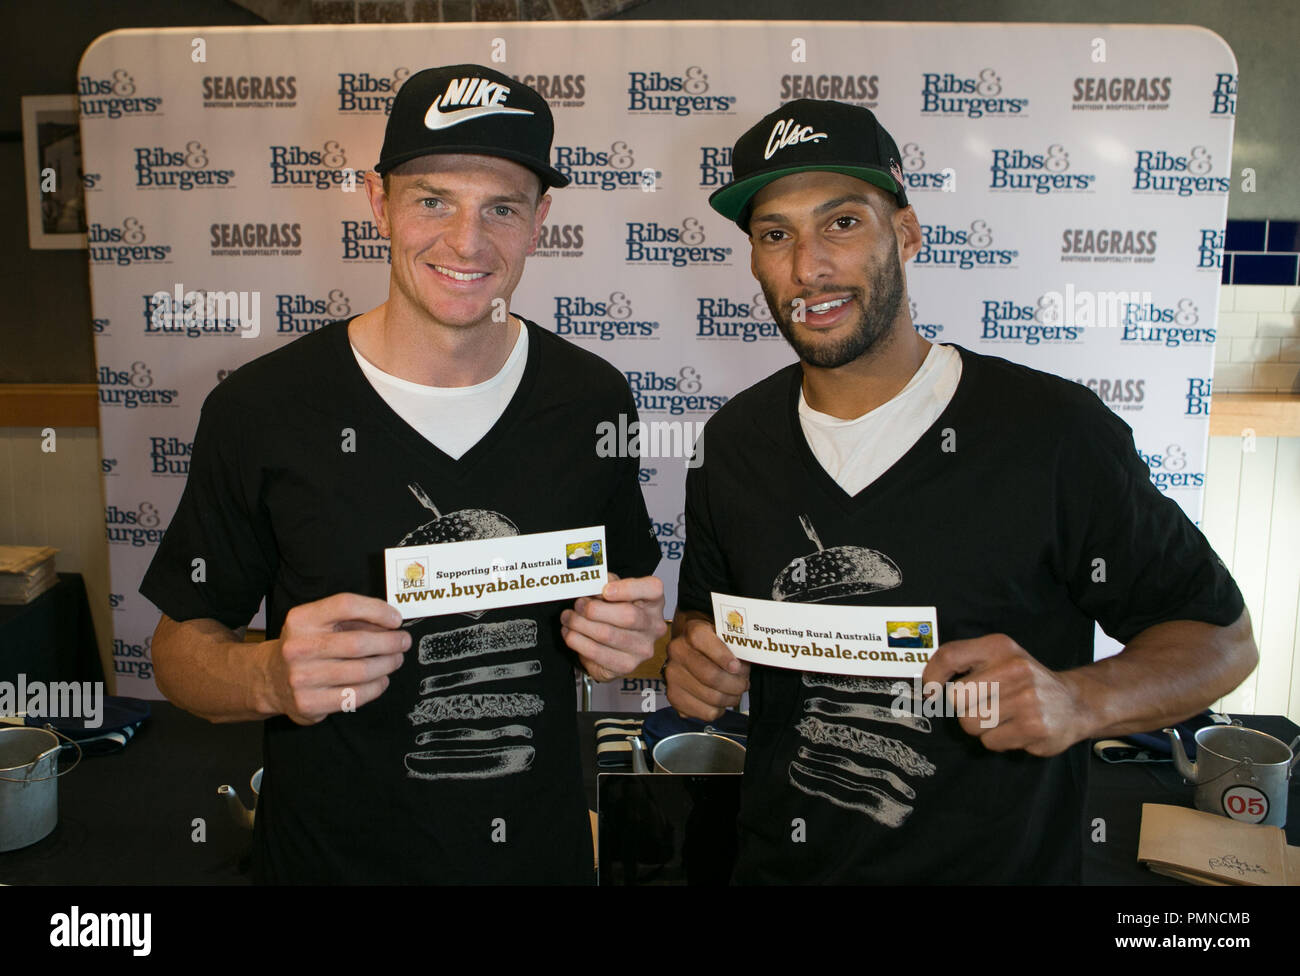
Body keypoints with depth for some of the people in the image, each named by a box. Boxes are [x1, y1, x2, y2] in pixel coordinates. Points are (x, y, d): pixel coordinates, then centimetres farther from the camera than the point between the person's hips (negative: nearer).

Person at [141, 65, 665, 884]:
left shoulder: (593, 400, -7)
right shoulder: (260, 409, -15)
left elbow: (633, 620, 5)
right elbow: (181, 647, -5)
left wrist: (627, 642, -17)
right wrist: (273, 678, -25)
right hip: (330, 855, -1)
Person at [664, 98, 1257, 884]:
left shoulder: (1057, 433, -18)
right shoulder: (734, 442, -6)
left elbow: (1221, 637, -8)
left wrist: (1079, 701, -27)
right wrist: (695, 656, -13)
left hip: (1004, 863, -3)